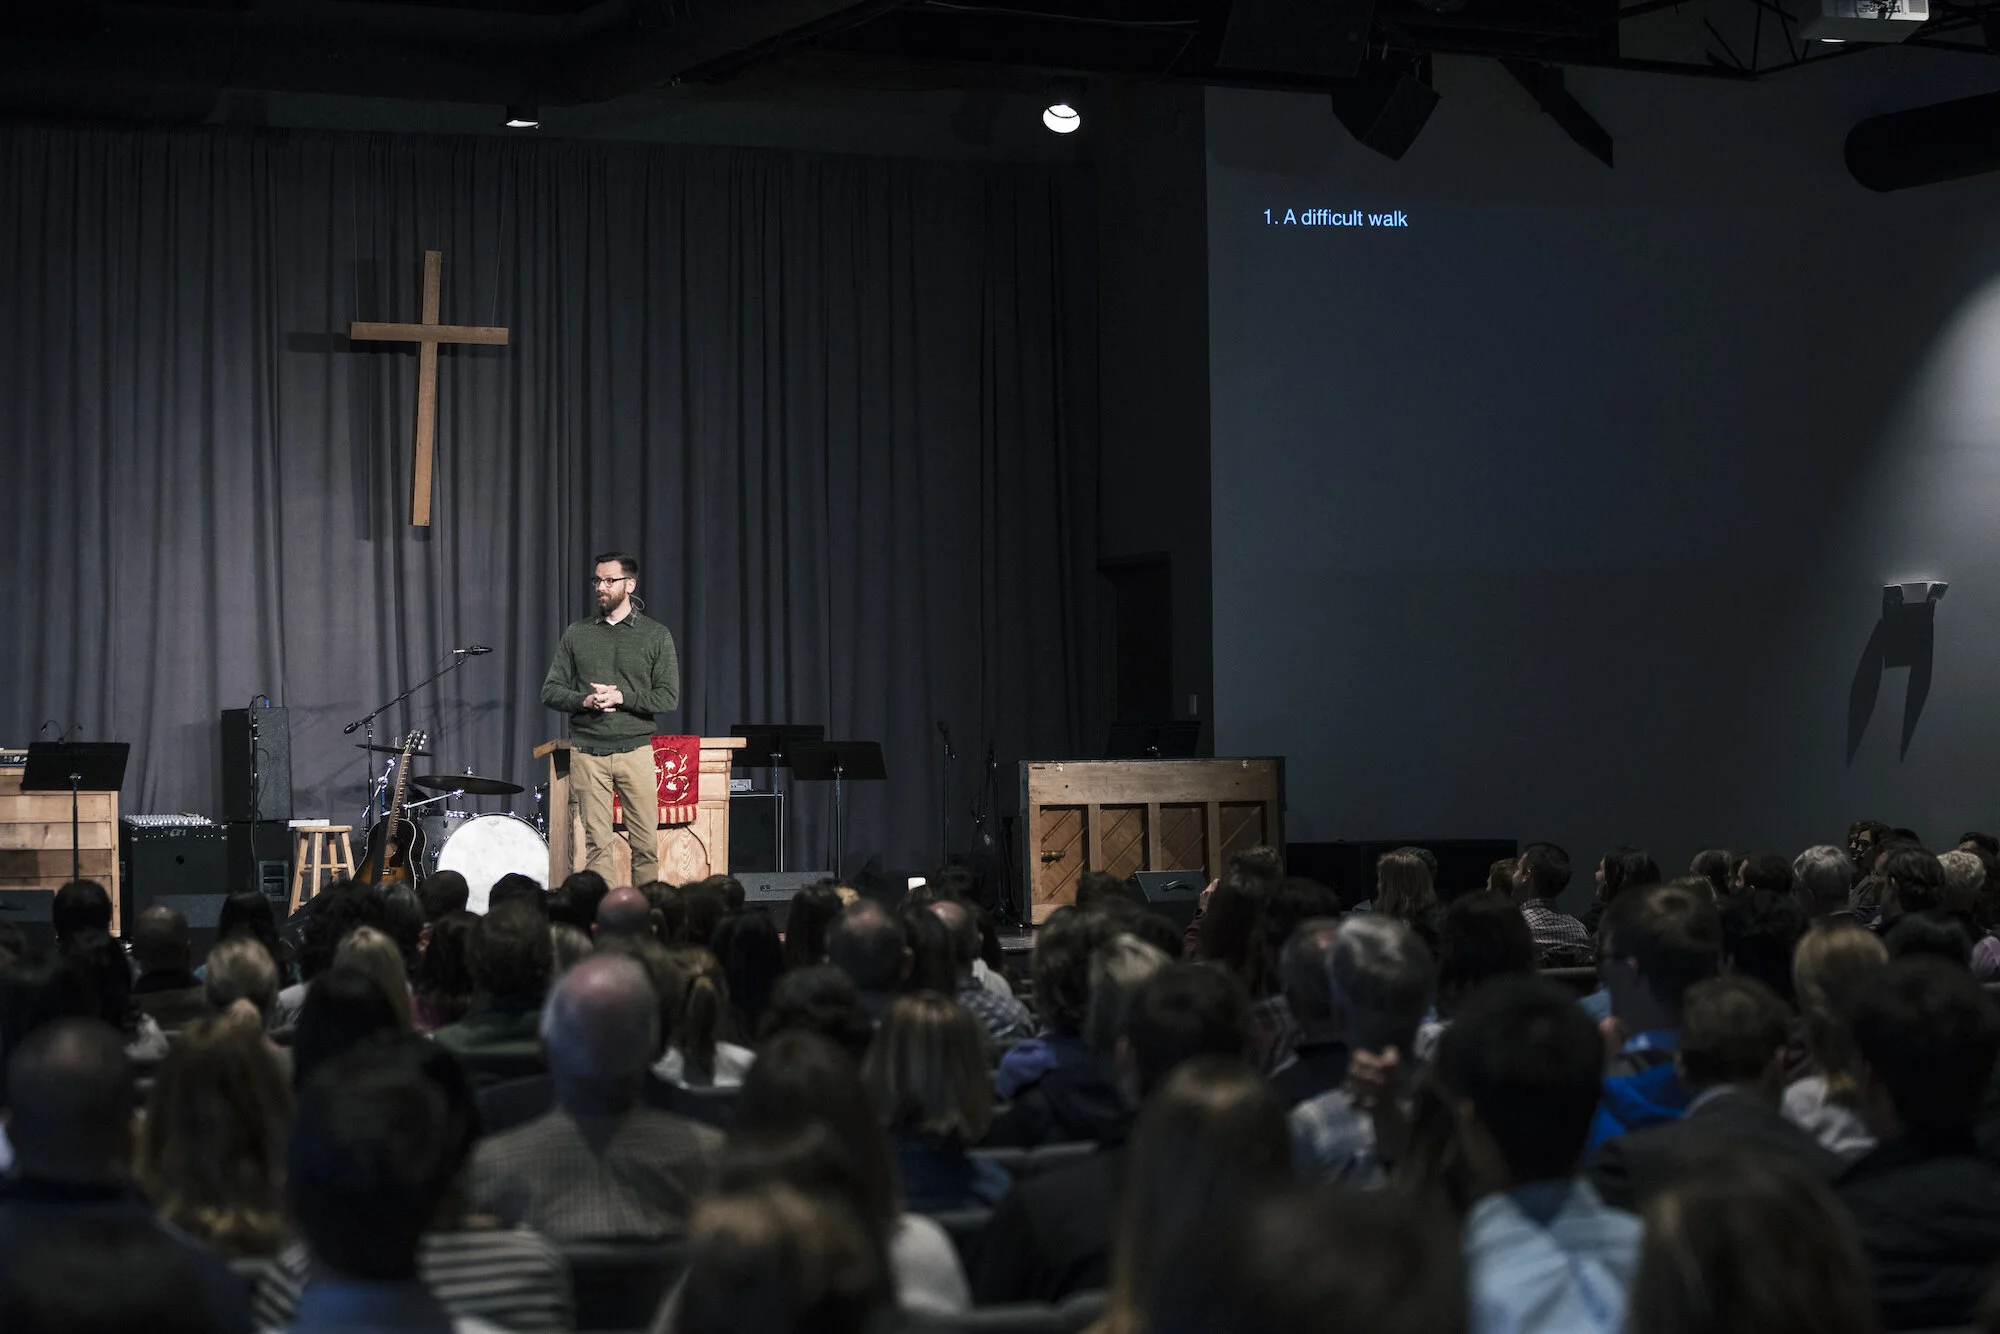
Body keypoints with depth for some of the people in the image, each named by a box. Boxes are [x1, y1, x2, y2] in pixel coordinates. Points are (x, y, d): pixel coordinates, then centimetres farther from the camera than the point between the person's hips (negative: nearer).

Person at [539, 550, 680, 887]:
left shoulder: (656, 635, 6)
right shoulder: (576, 634, 11)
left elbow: (669, 698, 0)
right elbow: (550, 691, 9)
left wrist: (621, 698, -13)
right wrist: (584, 701, -10)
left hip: (635, 749, -1)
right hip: (587, 751, 1)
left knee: (646, 842, -4)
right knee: (596, 842, -2)